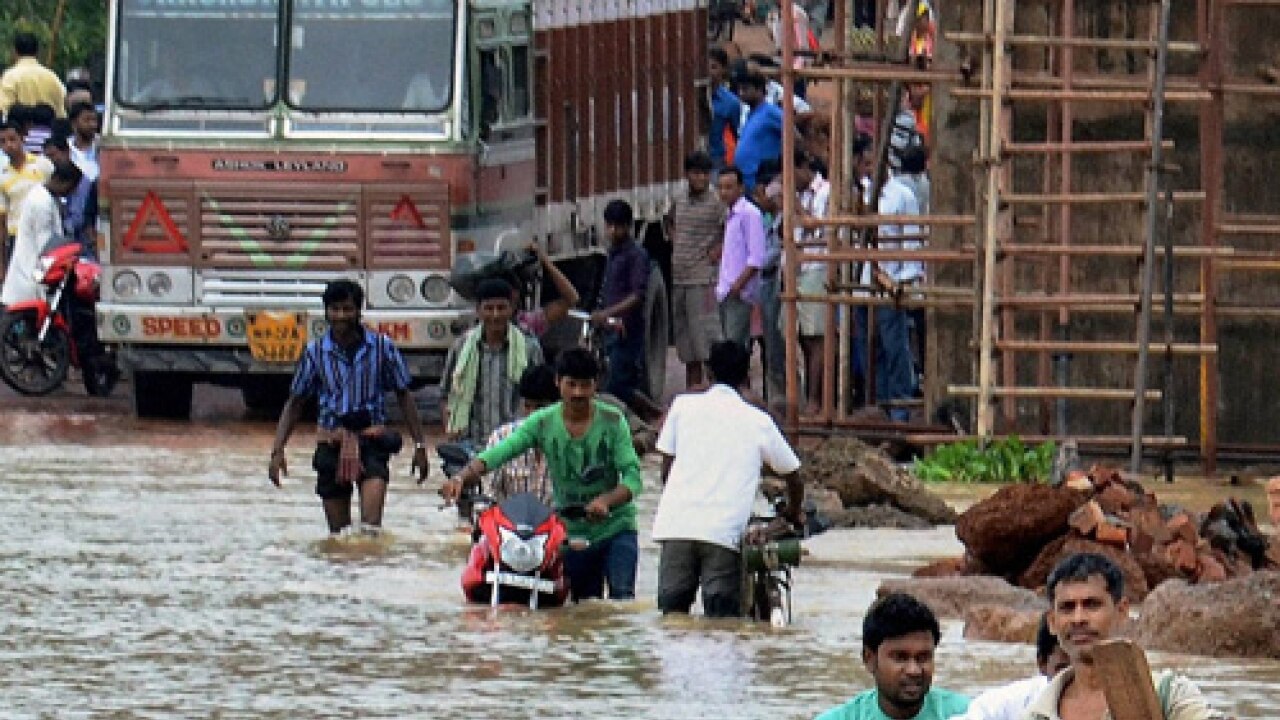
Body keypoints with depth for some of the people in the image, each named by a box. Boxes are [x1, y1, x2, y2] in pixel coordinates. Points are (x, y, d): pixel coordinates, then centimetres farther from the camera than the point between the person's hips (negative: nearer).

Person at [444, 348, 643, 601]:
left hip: (615, 526, -2)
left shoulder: (612, 422, -8)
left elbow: (632, 477, -16)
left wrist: (606, 501, -37)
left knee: (622, 596, -22)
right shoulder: (543, 423, -4)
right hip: (572, 531, 2)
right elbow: (498, 452, -14)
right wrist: (462, 476, -33)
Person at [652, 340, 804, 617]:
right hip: (724, 530, -1)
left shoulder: (683, 405, 14)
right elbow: (793, 476, 23)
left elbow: (666, 470, 17)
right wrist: (794, 513, 44)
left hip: (676, 524, 1)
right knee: (723, 618, -3)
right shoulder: (758, 421, 14)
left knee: (672, 613, 5)